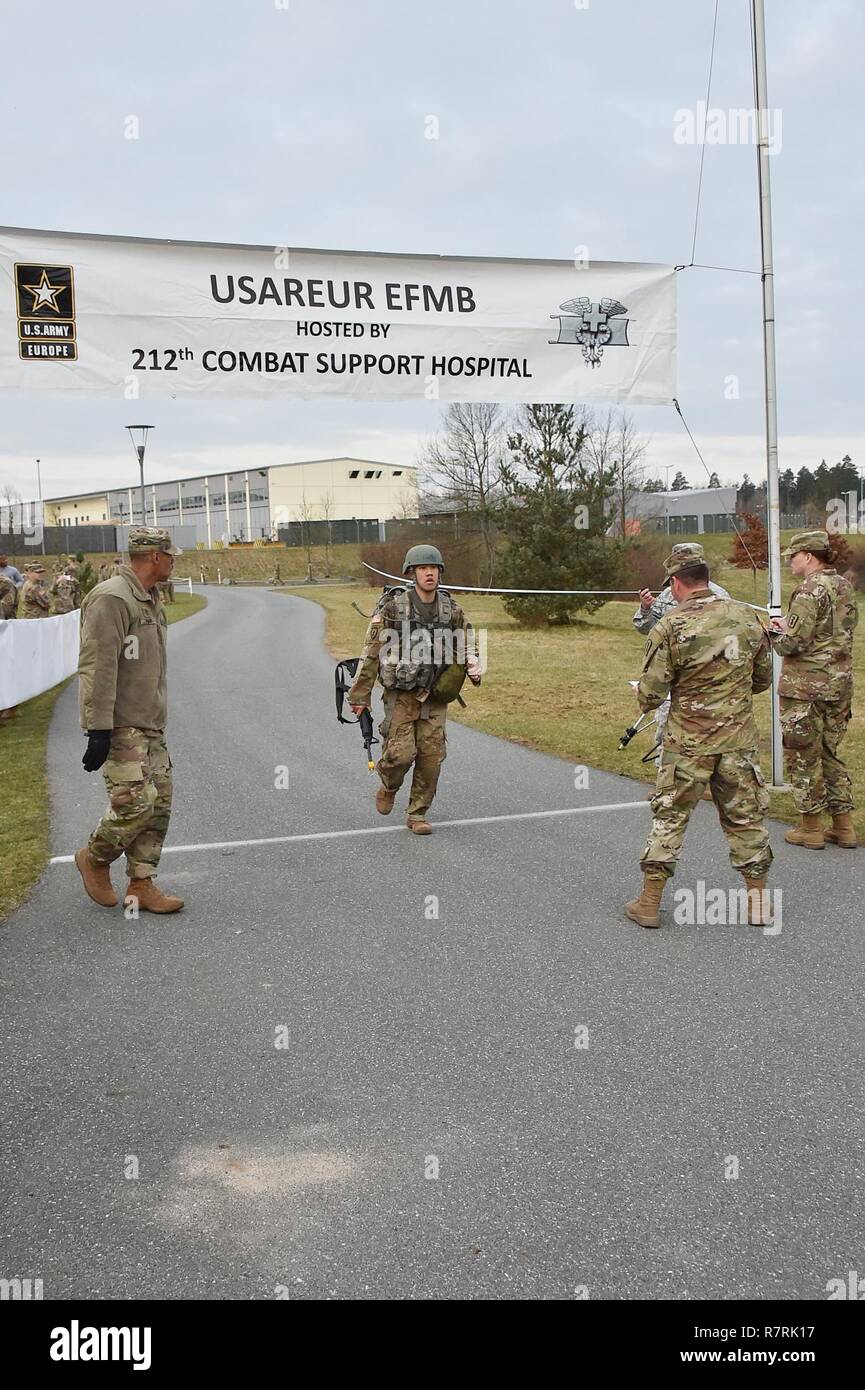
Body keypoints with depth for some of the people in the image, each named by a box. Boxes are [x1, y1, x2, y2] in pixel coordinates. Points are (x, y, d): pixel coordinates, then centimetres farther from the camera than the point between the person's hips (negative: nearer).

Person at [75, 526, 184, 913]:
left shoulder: (149, 599, 16)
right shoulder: (111, 599, -16)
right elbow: (98, 669, -22)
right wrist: (99, 730, -25)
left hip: (151, 726, 10)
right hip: (120, 728, -10)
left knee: (159, 802, 8)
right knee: (136, 802, -13)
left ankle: (141, 885, 17)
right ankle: (94, 859, 14)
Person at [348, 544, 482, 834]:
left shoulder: (452, 611, 1)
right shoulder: (392, 608, -10)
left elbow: (465, 645, 16)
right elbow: (371, 653, -6)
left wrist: (472, 668, -6)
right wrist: (360, 695, -4)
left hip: (434, 696, 3)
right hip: (401, 695, -3)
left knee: (432, 756, 0)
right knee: (401, 752, -11)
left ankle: (417, 814, 15)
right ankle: (388, 788, 23)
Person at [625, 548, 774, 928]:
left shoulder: (669, 627, -14)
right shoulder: (747, 617, -1)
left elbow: (650, 695, -12)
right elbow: (763, 678, 10)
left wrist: (646, 696, 10)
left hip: (688, 742, -3)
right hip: (739, 737, 3)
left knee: (669, 817, 9)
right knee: (745, 816, 15)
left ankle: (649, 903, 14)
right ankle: (758, 901, 23)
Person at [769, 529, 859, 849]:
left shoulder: (811, 590, -16)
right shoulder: (845, 586, 11)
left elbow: (795, 643, -21)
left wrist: (774, 636, 0)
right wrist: (789, 626, 15)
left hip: (805, 686, -8)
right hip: (840, 683, 8)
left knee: (803, 755, 3)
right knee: (829, 752, 17)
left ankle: (811, 828, 11)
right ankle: (843, 826, 19)